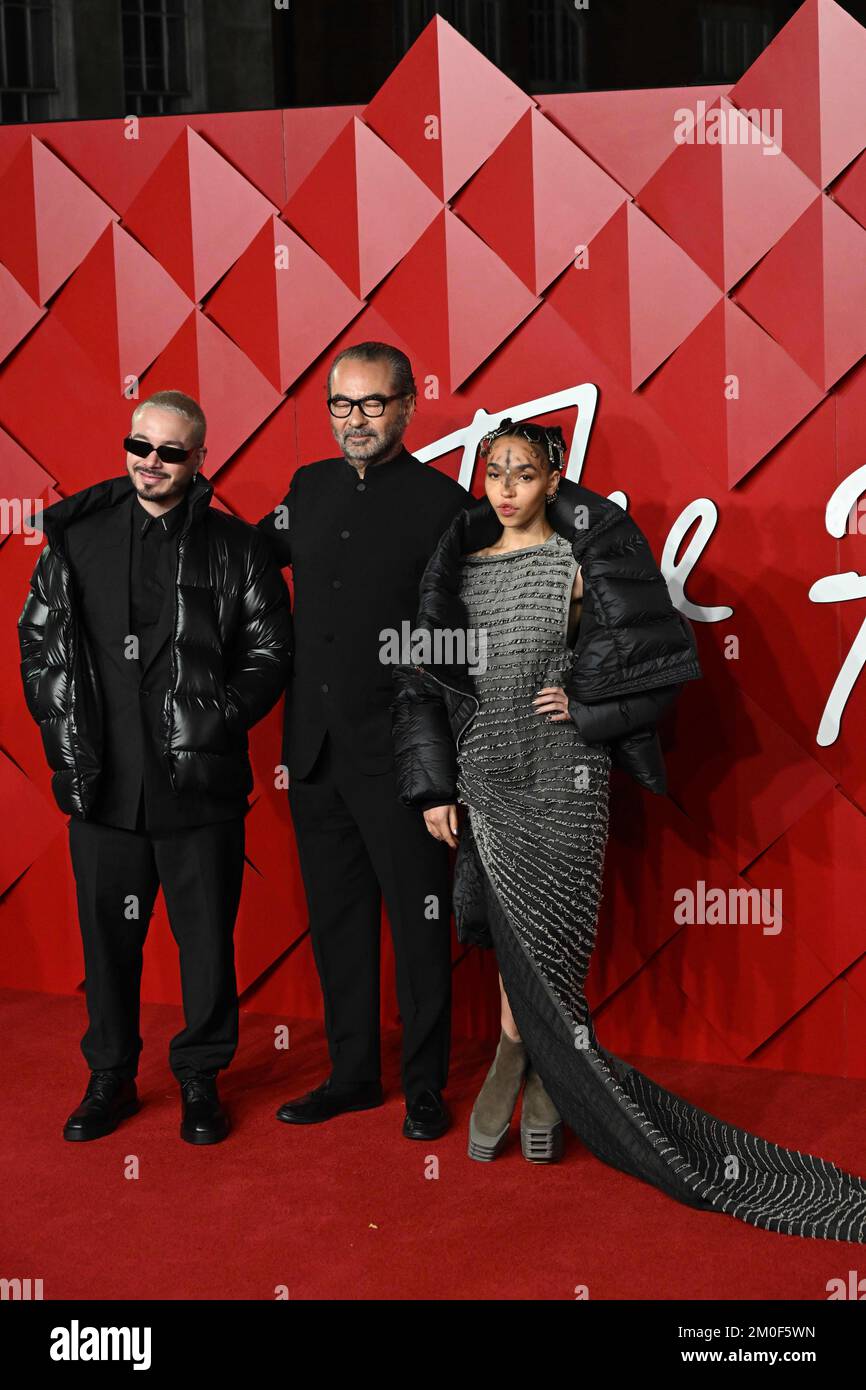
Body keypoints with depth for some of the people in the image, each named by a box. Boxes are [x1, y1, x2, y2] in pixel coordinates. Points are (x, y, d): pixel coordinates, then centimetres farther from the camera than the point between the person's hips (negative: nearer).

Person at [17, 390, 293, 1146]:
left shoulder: (235, 547, 2)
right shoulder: (77, 536, 6)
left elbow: (270, 650, 3)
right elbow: (39, 641, 9)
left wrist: (220, 720, -9)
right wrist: (66, 732, 0)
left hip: (201, 786, -1)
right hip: (101, 784, 2)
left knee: (207, 937, 7)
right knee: (108, 936, 11)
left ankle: (201, 1079, 24)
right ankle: (111, 1078, 27)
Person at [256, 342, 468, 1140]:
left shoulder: (441, 502, -7)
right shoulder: (310, 487, 10)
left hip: (399, 752, -6)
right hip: (315, 748, 6)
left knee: (419, 922, 3)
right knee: (336, 918, 14)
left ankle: (425, 1087, 16)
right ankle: (352, 1074, 27)